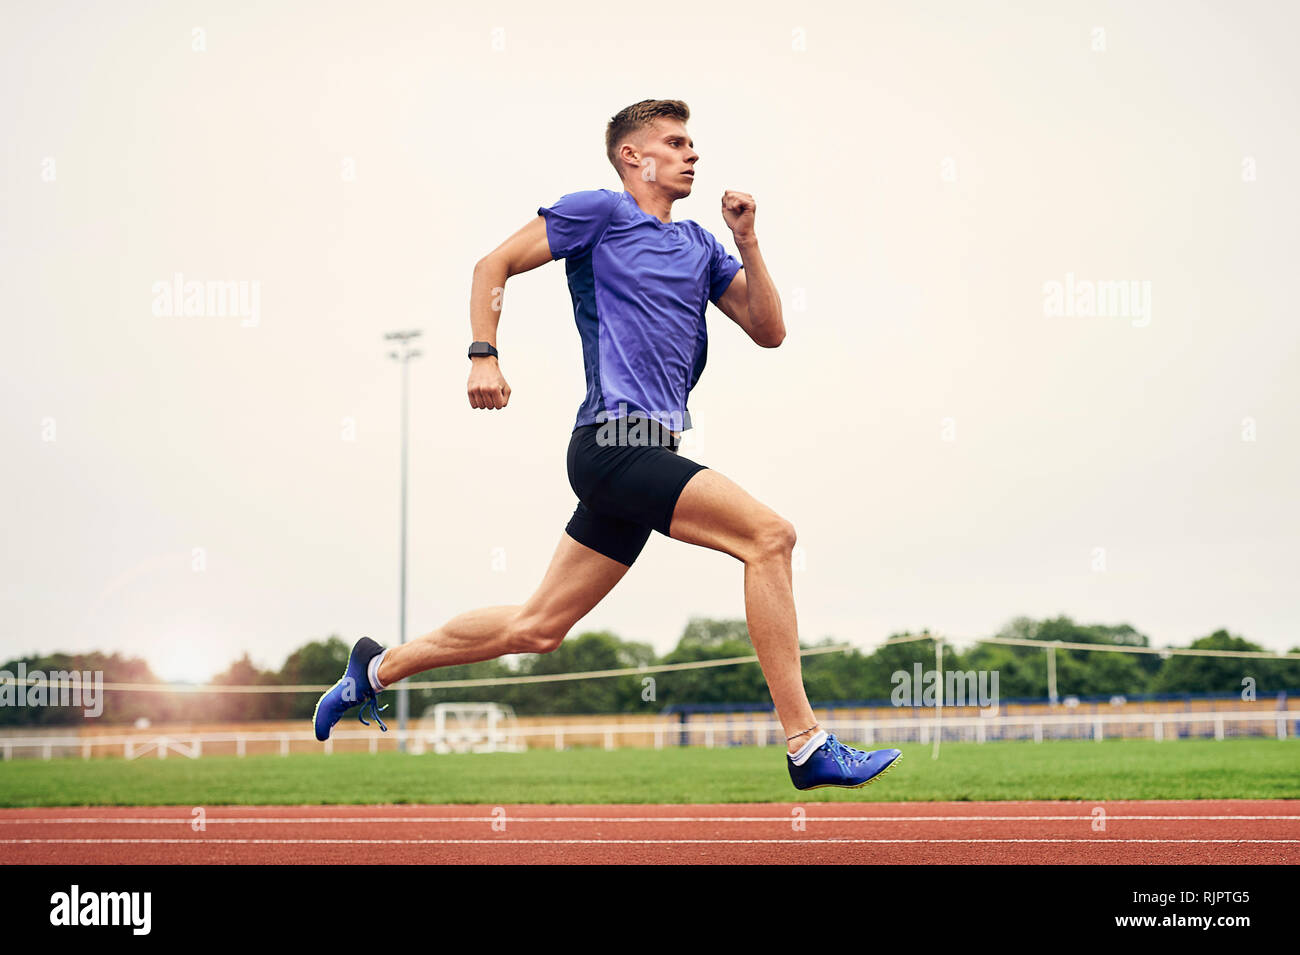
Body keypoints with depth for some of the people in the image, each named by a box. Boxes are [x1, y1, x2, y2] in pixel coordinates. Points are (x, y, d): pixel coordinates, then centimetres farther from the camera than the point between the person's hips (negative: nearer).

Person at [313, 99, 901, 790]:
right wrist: (483, 356, -5)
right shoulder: (600, 212, 3)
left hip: (647, 456, 8)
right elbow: (494, 265, 6)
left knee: (536, 629, 10)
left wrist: (747, 243, 6)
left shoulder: (700, 246, 22)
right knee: (768, 534, -20)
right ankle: (806, 747, -21)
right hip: (614, 441, -8)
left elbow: (768, 331, 17)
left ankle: (378, 669, 25)